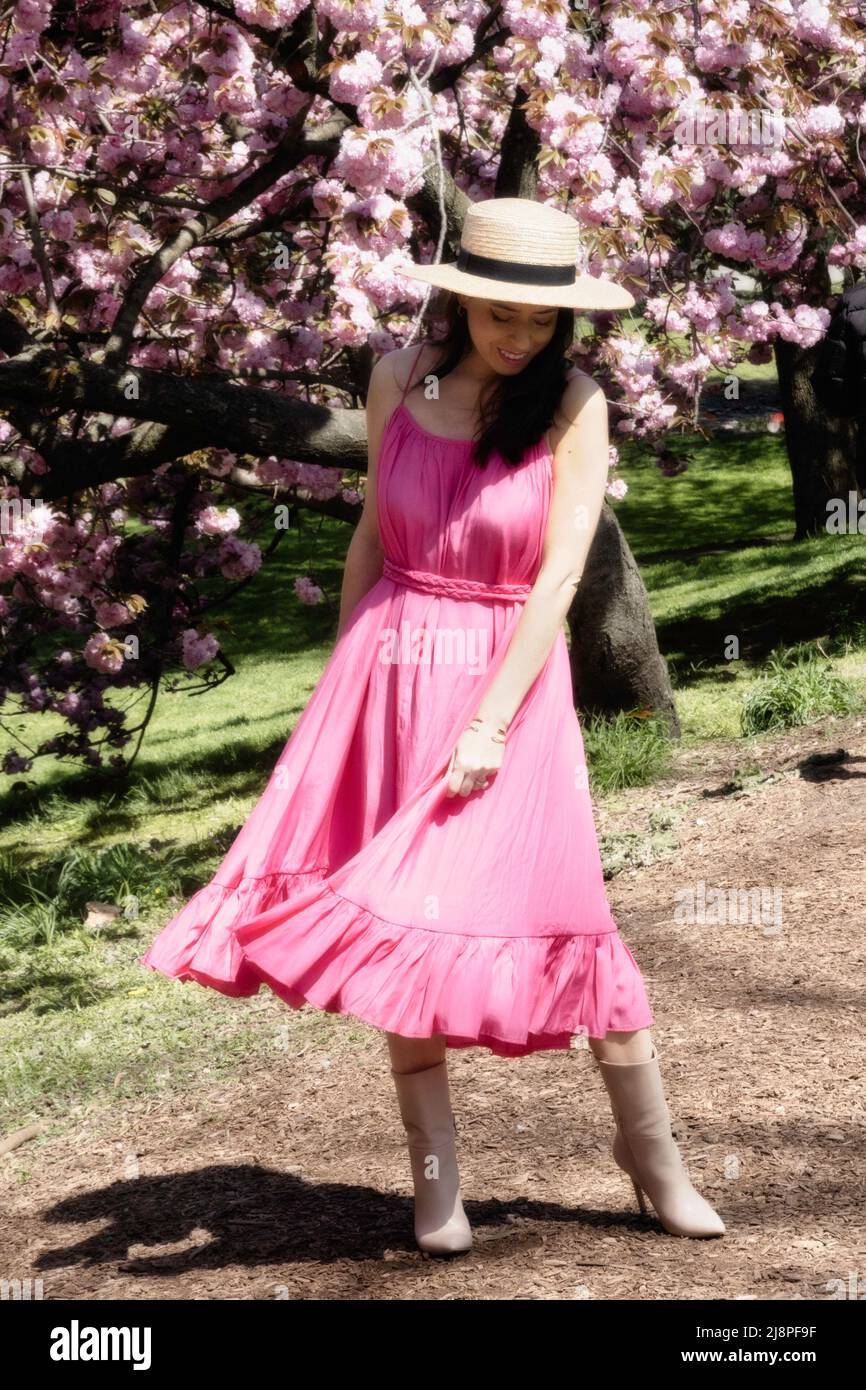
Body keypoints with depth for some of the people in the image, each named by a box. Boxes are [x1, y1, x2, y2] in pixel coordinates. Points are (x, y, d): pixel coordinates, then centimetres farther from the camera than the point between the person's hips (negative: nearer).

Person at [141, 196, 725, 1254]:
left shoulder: (572, 404, -8)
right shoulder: (400, 380, 1)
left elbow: (560, 574, -13)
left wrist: (491, 723, -19)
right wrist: (343, 683, 14)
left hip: (510, 678, -3)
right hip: (391, 673, 3)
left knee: (554, 909, -5)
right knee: (400, 918, 3)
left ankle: (650, 1148, 10)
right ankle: (434, 1169, 13)